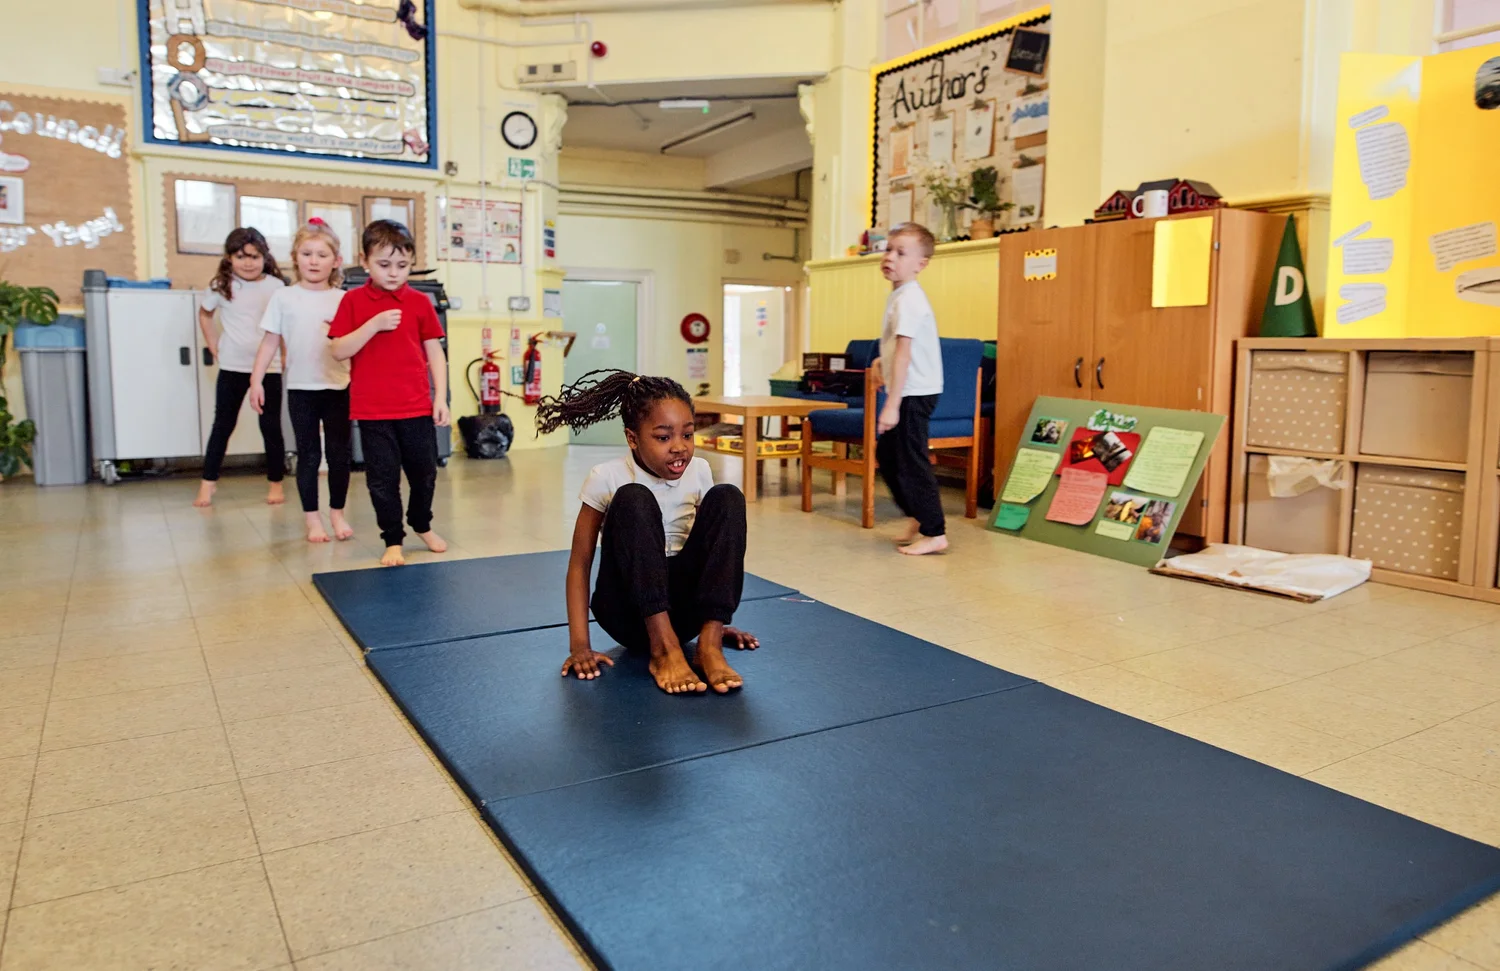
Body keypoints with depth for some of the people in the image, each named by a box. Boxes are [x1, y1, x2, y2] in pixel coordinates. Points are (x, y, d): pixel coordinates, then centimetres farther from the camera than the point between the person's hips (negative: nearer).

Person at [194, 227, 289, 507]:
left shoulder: (276, 286, -3)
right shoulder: (222, 286, 2)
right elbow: (204, 314, 18)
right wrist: (214, 347, 9)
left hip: (268, 368, -1)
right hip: (232, 368, 2)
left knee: (271, 426, 4)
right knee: (223, 424, 8)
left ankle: (276, 483, 14)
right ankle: (208, 482, 14)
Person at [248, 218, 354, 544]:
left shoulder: (343, 300, 3)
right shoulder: (283, 298, 3)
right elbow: (270, 342, 4)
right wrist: (256, 380, -1)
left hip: (339, 388, 1)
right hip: (301, 388, 0)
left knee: (340, 453, 4)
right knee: (308, 455, 5)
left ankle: (337, 514, 19)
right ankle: (312, 518, 15)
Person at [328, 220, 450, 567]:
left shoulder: (419, 302, 3)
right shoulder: (353, 301, 0)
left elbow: (435, 353, 6)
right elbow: (339, 352, -6)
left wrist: (441, 398, -1)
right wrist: (374, 324, -18)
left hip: (417, 408, 1)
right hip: (372, 411, -1)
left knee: (424, 472, 13)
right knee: (383, 479, 4)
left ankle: (422, 525, 36)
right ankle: (393, 540, 18)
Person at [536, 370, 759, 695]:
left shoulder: (699, 471, -1)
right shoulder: (607, 478, -12)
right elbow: (580, 564, -10)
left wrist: (717, 620, 10)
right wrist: (579, 645, -18)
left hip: (682, 607, 3)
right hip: (629, 613, -3)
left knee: (727, 498, -17)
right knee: (632, 498, -27)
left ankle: (709, 643, -24)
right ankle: (663, 649, -30)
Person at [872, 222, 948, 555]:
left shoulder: (907, 299, -18)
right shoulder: (901, 294, 12)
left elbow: (903, 354, -24)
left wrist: (892, 404, -26)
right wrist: (884, 360, 15)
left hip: (914, 393, -10)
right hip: (908, 392, 10)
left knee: (911, 461, -5)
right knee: (886, 455, 18)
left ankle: (935, 534, 4)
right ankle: (918, 517, 29)